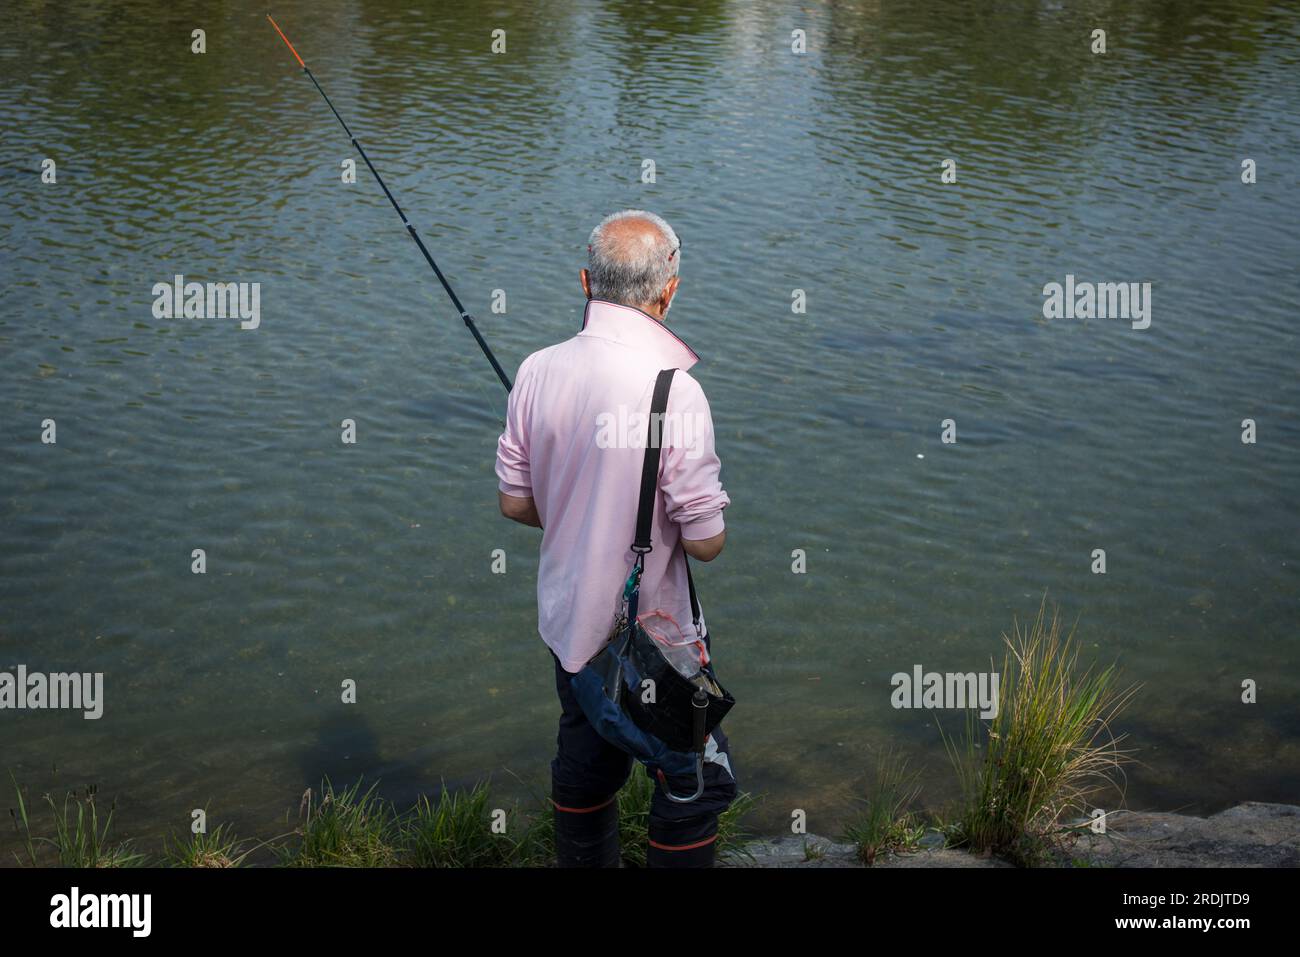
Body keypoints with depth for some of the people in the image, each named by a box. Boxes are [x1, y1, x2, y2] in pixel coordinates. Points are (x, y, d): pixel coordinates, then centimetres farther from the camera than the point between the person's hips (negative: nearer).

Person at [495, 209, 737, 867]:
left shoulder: (538, 370, -8)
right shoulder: (674, 390, -25)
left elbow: (515, 502, 1)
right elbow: (706, 543, -21)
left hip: (568, 621, 6)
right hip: (655, 638, -6)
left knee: (584, 764, 24)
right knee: (697, 784, 12)